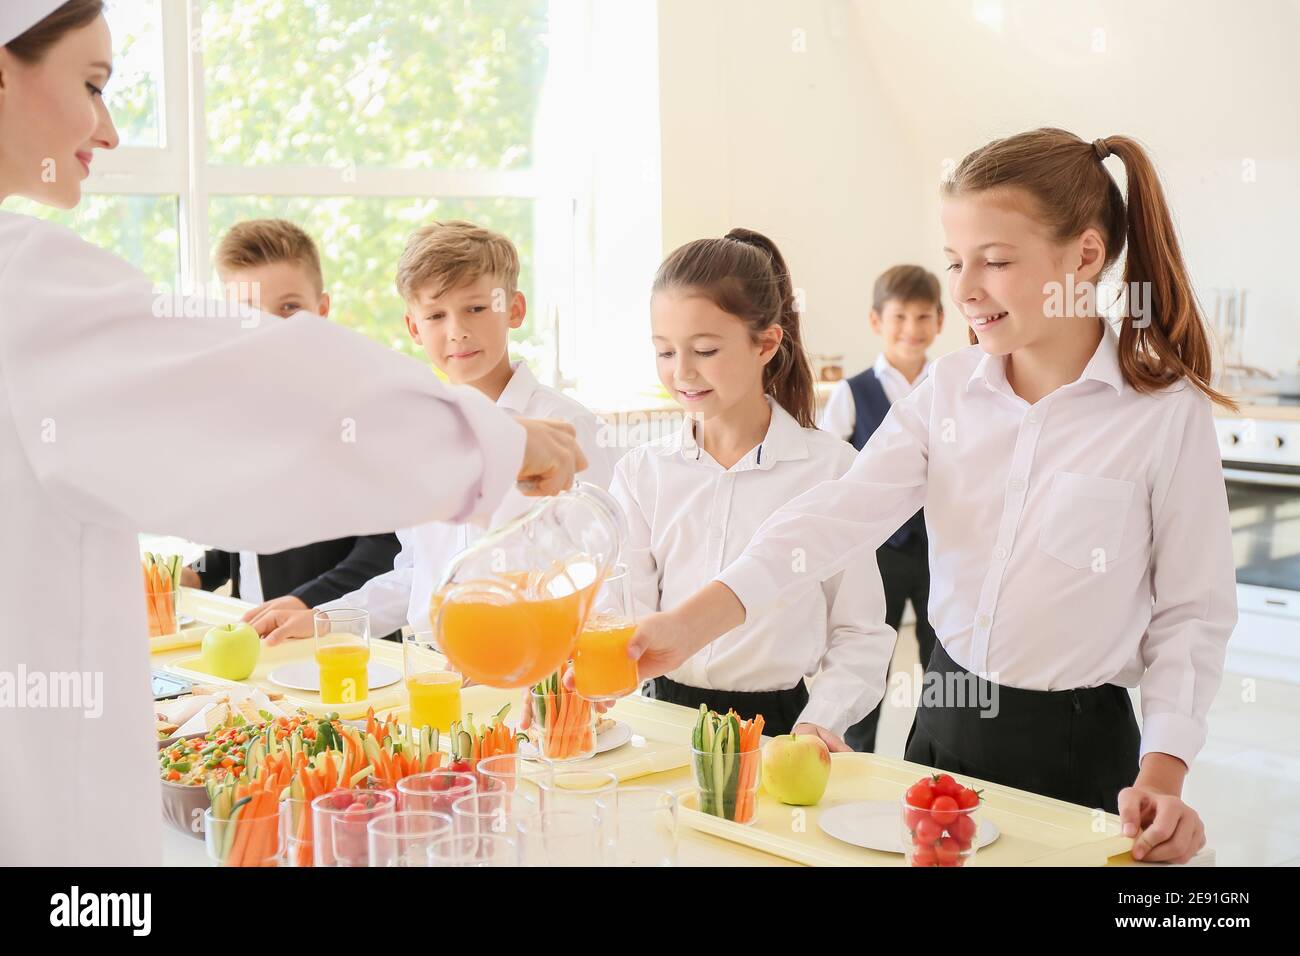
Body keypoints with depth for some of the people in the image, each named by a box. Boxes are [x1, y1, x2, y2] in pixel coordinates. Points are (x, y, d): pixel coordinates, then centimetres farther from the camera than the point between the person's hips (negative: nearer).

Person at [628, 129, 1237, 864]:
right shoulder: (949, 390, -2)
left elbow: (1193, 611, -8)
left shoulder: (1170, 414, -12)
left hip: (1078, 746, -4)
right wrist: (692, 624, -26)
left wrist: (1162, 775, -19)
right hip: (946, 718, 4)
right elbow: (839, 516, -14)